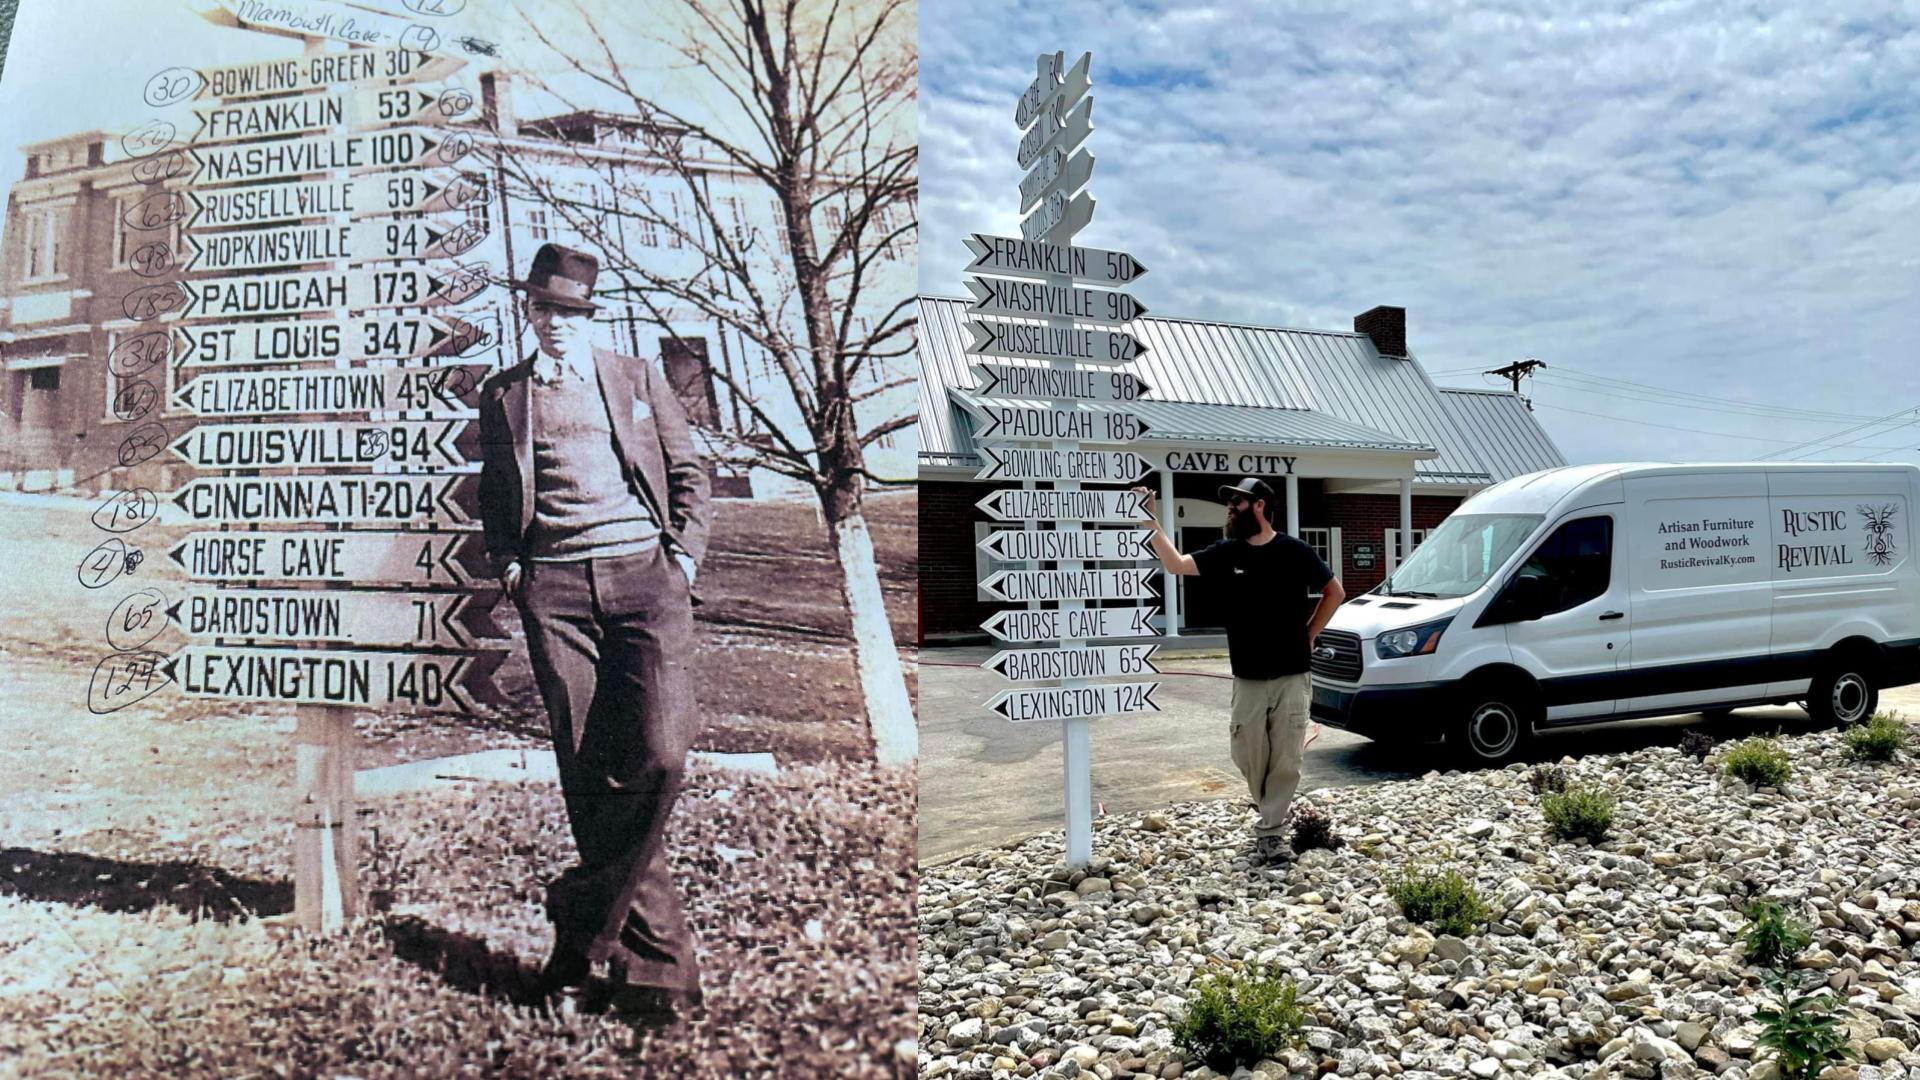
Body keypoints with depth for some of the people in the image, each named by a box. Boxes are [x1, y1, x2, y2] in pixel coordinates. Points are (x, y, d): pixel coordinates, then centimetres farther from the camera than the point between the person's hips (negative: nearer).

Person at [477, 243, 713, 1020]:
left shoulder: (638, 379, 18)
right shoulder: (503, 395, 19)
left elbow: (689, 474, 17)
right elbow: (493, 494, 23)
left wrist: (686, 554, 4)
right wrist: (508, 564, 6)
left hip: (645, 575, 0)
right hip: (554, 585, 1)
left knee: (658, 756, -15)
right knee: (590, 771, -3)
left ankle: (584, 921, 3)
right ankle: (653, 957, 6)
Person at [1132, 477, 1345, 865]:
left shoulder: (1293, 552, -5)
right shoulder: (1226, 553, 3)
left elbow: (1335, 592, 7)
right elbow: (1176, 564, -1)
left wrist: (1308, 635, 3)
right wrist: (1151, 521, -7)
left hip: (1291, 677, -3)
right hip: (1248, 679, 3)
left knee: (1286, 761, 0)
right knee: (1250, 759, 6)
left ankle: (1270, 832, 9)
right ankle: (1273, 820, 29)